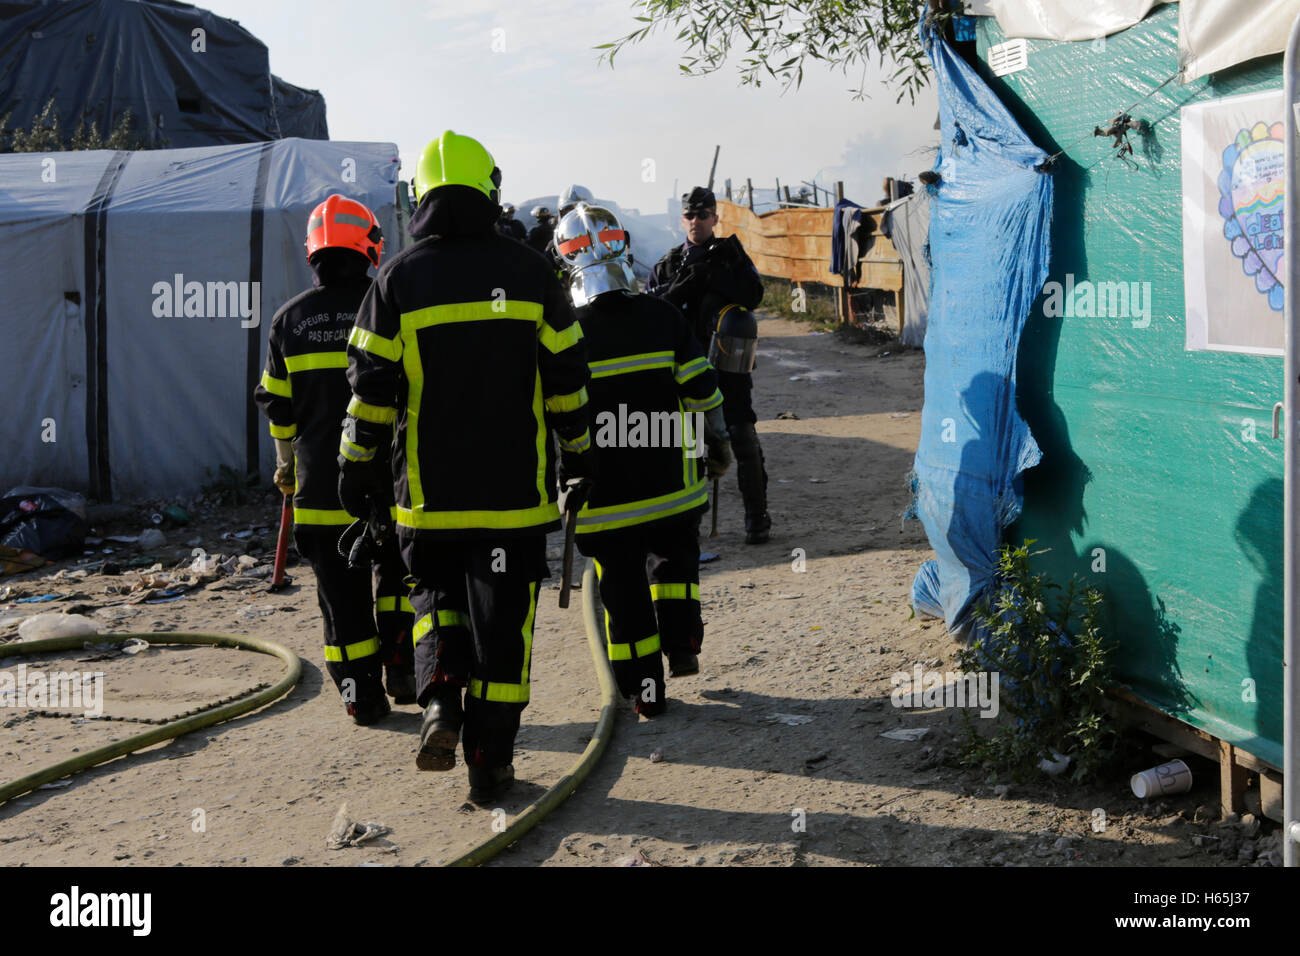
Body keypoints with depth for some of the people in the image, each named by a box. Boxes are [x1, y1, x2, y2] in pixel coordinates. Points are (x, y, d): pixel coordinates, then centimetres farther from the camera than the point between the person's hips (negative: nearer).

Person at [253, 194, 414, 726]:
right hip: (387, 477, -1)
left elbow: (277, 403, 8)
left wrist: (287, 463, 21)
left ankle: (360, 690, 8)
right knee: (396, 568, 17)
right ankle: (401, 662, 7)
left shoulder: (290, 319, 4)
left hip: (321, 477, 2)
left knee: (341, 587, 8)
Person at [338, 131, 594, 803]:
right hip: (514, 488, 0)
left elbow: (372, 384, -2)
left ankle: (440, 698, -3)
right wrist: (578, 448, 17)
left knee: (437, 593, 20)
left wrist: (355, 465, 8)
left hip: (429, 487, 0)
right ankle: (490, 761, 10)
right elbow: (565, 377, 4)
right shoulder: (529, 273, -1)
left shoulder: (398, 280, -3)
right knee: (502, 619, 7)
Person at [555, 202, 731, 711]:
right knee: (674, 554, 27)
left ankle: (645, 687, 14)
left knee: (623, 584, 9)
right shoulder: (662, 316, -5)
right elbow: (702, 390, -2)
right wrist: (717, 440, 14)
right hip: (669, 479, 2)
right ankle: (681, 641, 15)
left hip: (604, 492, -1)